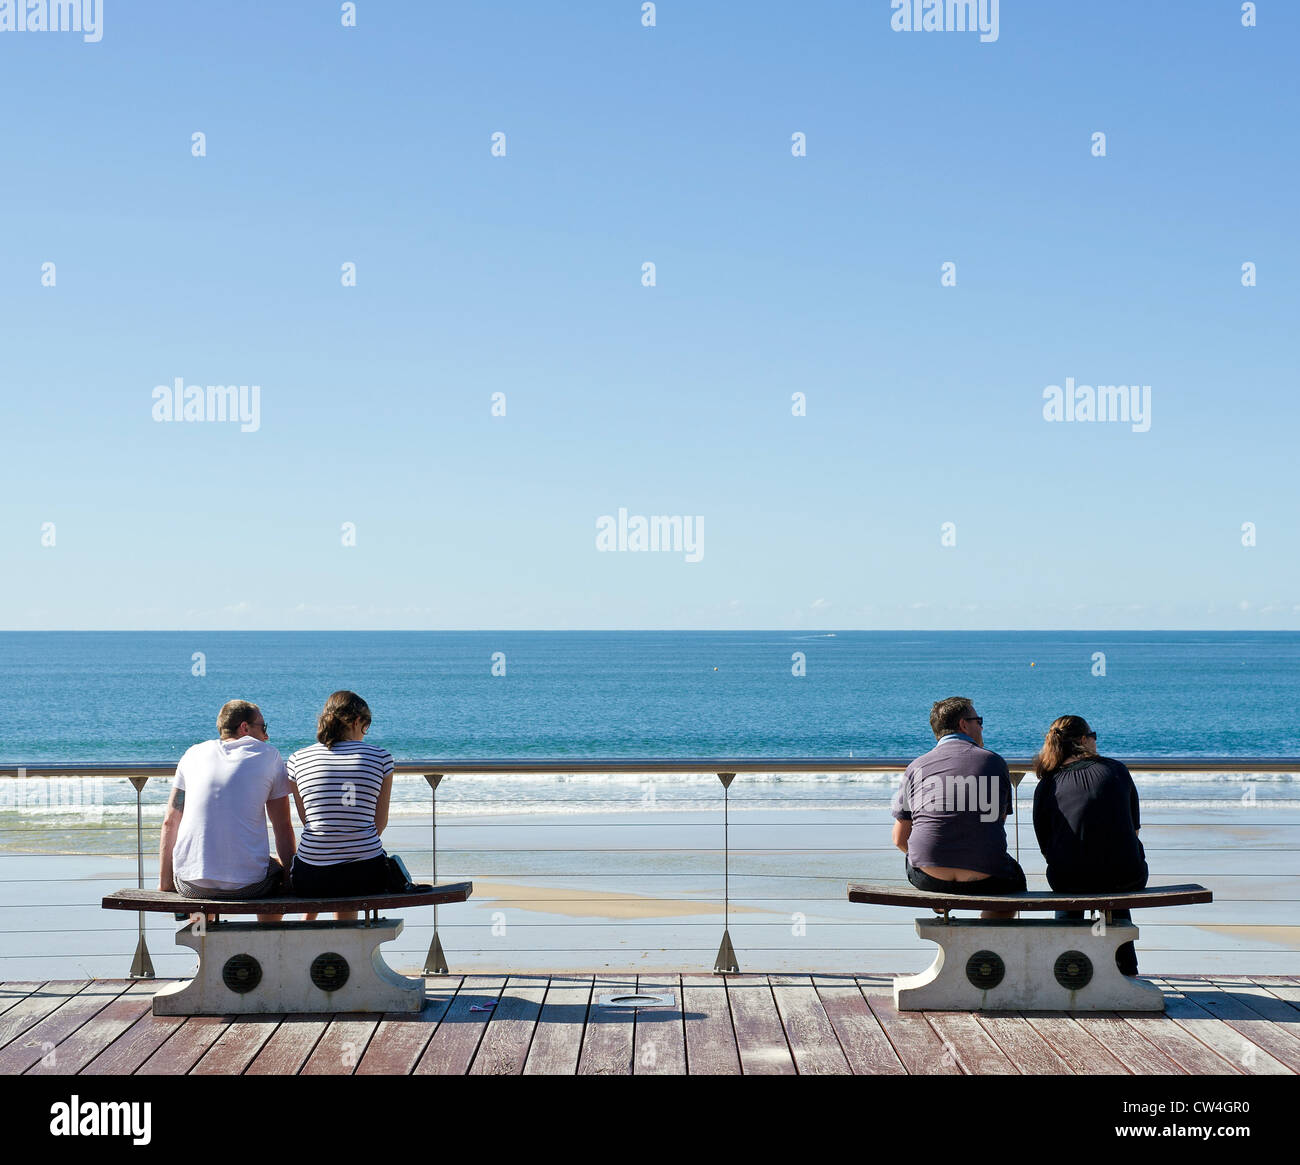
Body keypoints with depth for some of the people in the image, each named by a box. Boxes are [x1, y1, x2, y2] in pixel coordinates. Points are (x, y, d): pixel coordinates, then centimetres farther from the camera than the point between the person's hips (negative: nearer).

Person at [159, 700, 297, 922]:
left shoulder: (194, 754, 12)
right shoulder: (268, 755, 6)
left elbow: (170, 822, 10)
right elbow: (283, 828, 5)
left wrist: (164, 883, 16)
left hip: (191, 885, 3)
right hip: (248, 884, -2)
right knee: (278, 871, 32)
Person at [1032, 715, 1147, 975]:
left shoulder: (1047, 786, 4)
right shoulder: (1116, 770, 5)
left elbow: (1045, 845, 9)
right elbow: (1134, 826, 12)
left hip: (1069, 879, 0)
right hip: (1127, 879, 0)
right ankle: (1127, 969, 43)